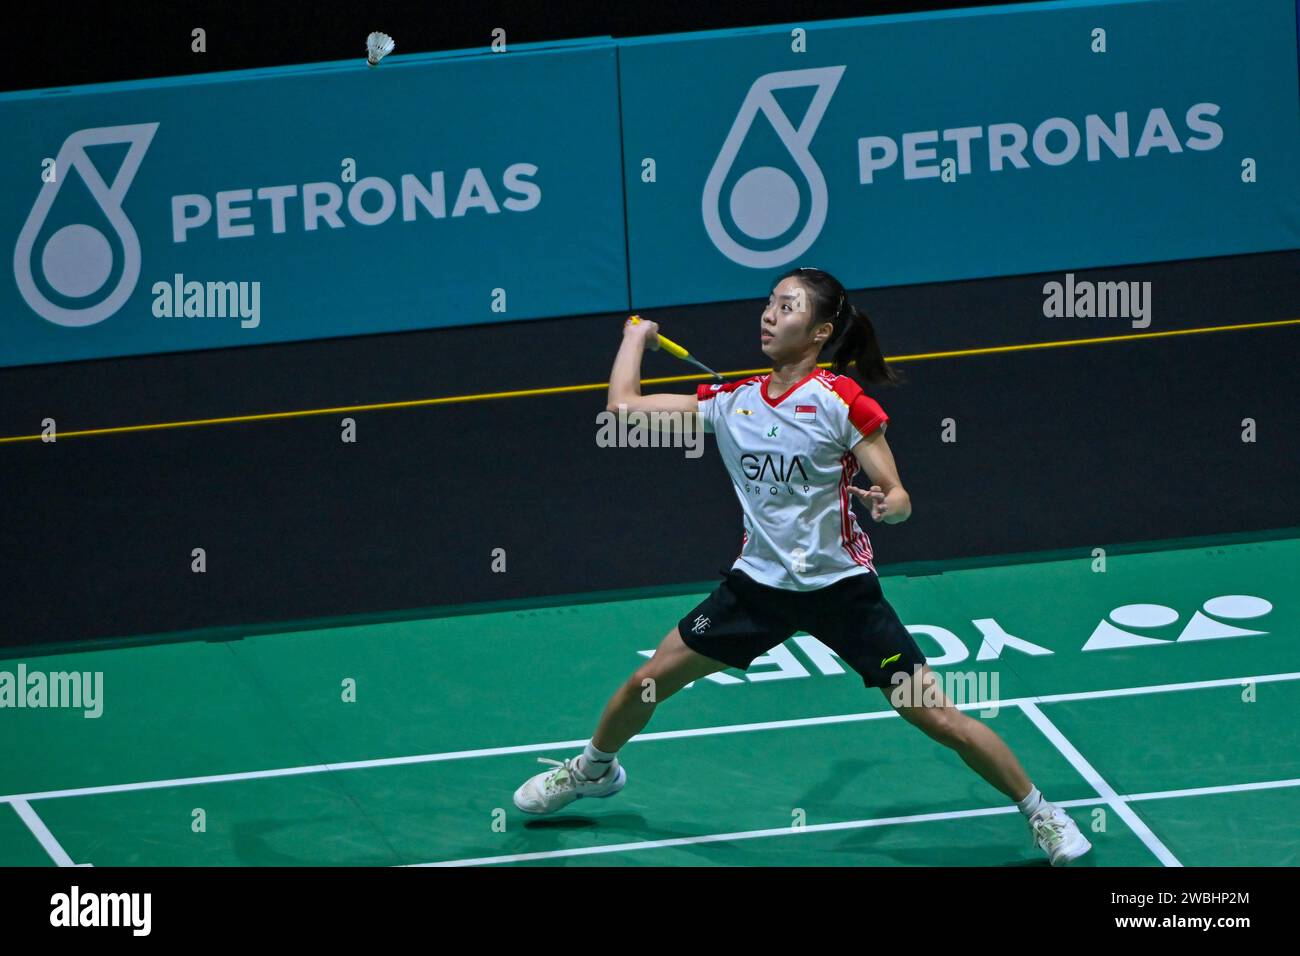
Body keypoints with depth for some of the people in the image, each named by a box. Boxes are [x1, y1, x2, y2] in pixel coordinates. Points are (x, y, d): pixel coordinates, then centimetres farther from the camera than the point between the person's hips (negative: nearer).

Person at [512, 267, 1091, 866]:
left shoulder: (843, 401, -13)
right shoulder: (732, 402, 2)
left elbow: (898, 498, -13)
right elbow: (624, 407, 6)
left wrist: (887, 505, -35)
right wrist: (638, 334, 17)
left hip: (841, 586, -5)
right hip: (759, 583, 5)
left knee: (938, 717, -9)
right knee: (647, 681, 8)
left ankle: (1040, 814, 8)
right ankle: (594, 770, 38)